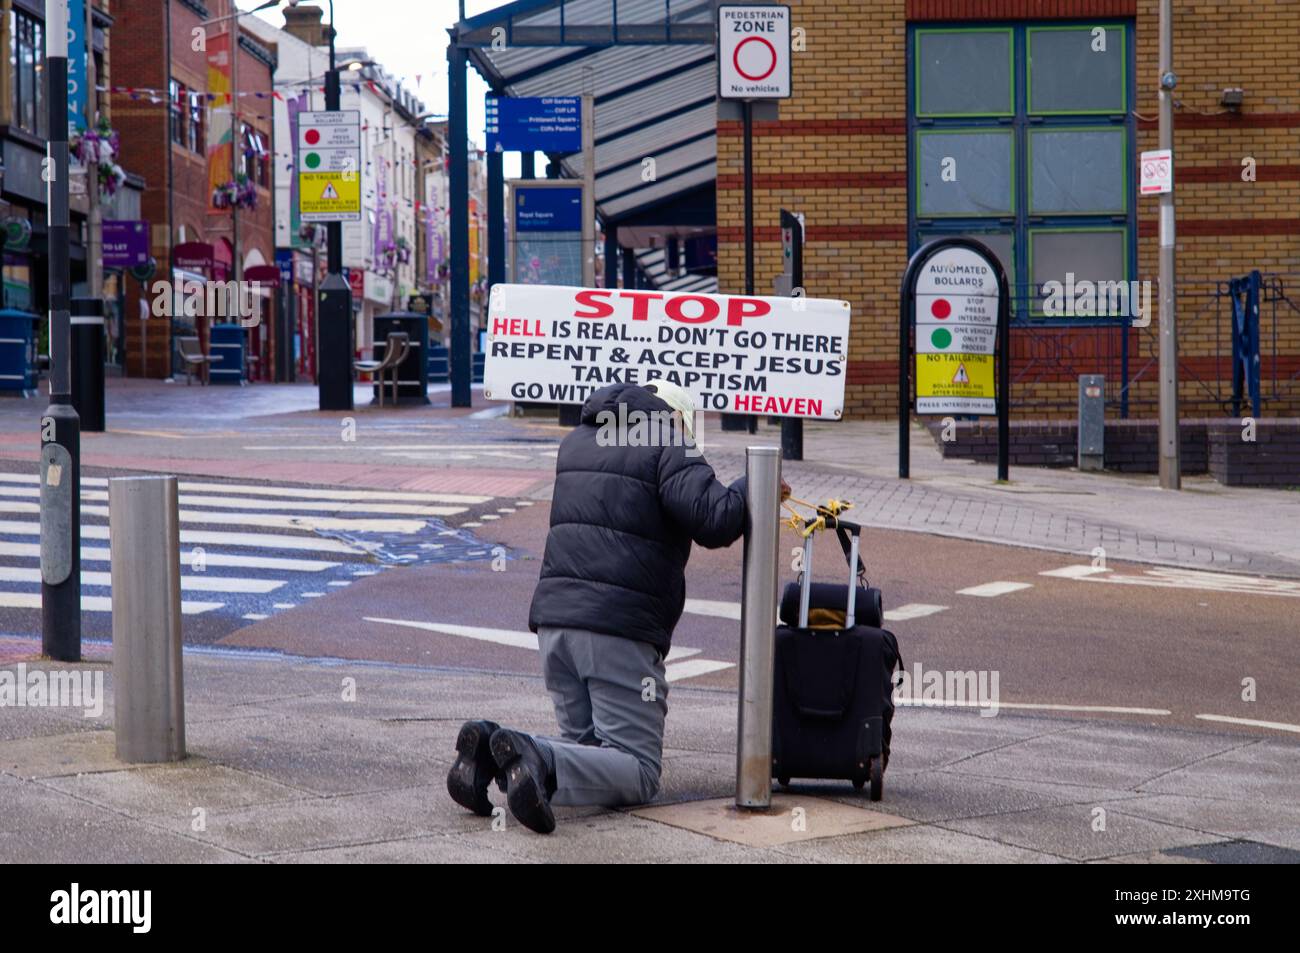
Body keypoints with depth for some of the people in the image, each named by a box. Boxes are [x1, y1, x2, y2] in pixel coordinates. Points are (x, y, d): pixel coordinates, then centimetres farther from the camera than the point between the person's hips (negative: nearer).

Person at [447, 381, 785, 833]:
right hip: (621, 626, -7)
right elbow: (716, 520, -14)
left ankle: (491, 751, -7)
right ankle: (538, 762, -30)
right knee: (638, 770, -4)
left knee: (585, 743, 18)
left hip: (554, 615, 7)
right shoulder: (667, 447, -2)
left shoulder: (578, 440, 22)